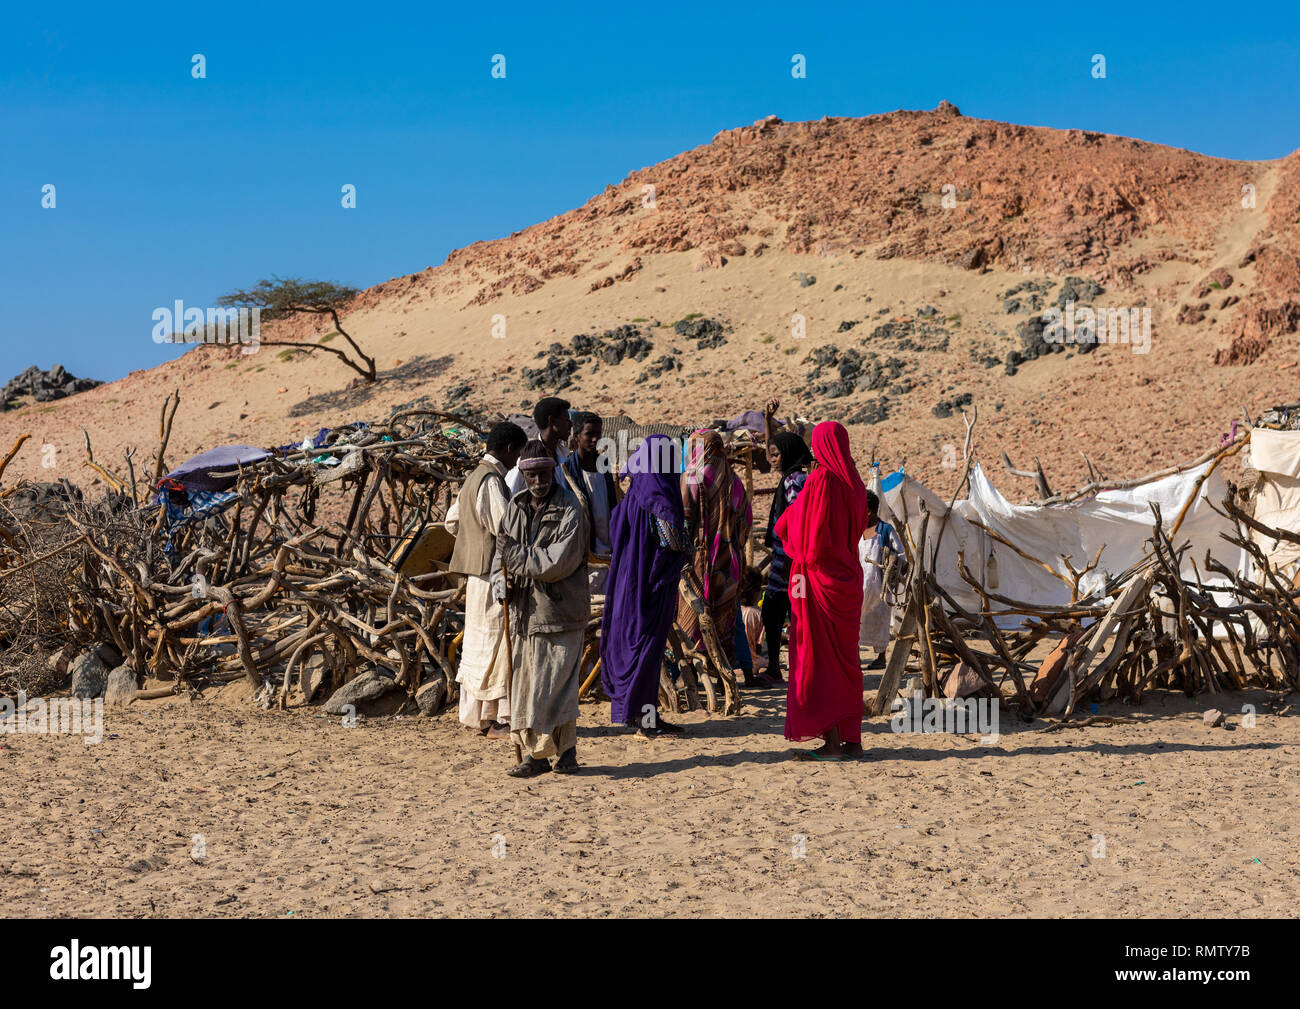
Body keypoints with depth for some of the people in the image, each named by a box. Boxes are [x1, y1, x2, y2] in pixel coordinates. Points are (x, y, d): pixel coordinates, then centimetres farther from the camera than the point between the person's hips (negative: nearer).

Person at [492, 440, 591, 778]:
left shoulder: (569, 512, -10)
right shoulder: (515, 508, 10)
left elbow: (557, 563, -18)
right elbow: (501, 553, 17)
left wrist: (515, 554, -11)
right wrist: (501, 583, -3)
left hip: (560, 611, -6)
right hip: (523, 610, 6)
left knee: (553, 684, -5)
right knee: (523, 683, 7)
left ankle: (565, 749, 9)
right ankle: (532, 753, 15)